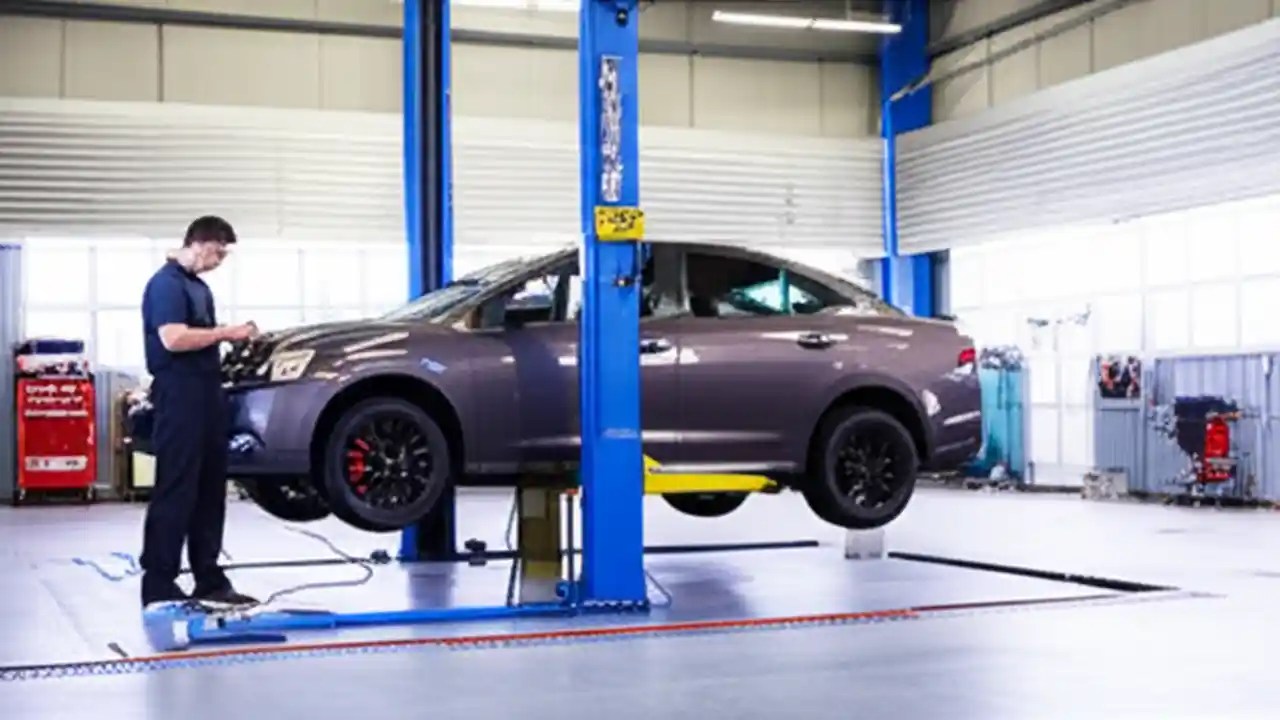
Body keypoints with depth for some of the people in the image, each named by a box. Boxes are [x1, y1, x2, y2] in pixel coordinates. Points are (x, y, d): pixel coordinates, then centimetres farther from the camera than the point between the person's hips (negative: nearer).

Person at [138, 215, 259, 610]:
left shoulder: (198, 286, 20)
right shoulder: (166, 283, -11)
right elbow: (173, 338, -23)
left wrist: (230, 335, 9)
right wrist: (226, 332, -16)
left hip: (207, 394, 10)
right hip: (180, 396, -10)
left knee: (210, 490, 12)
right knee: (175, 492, -9)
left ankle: (209, 580, 18)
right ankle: (159, 586, -6)